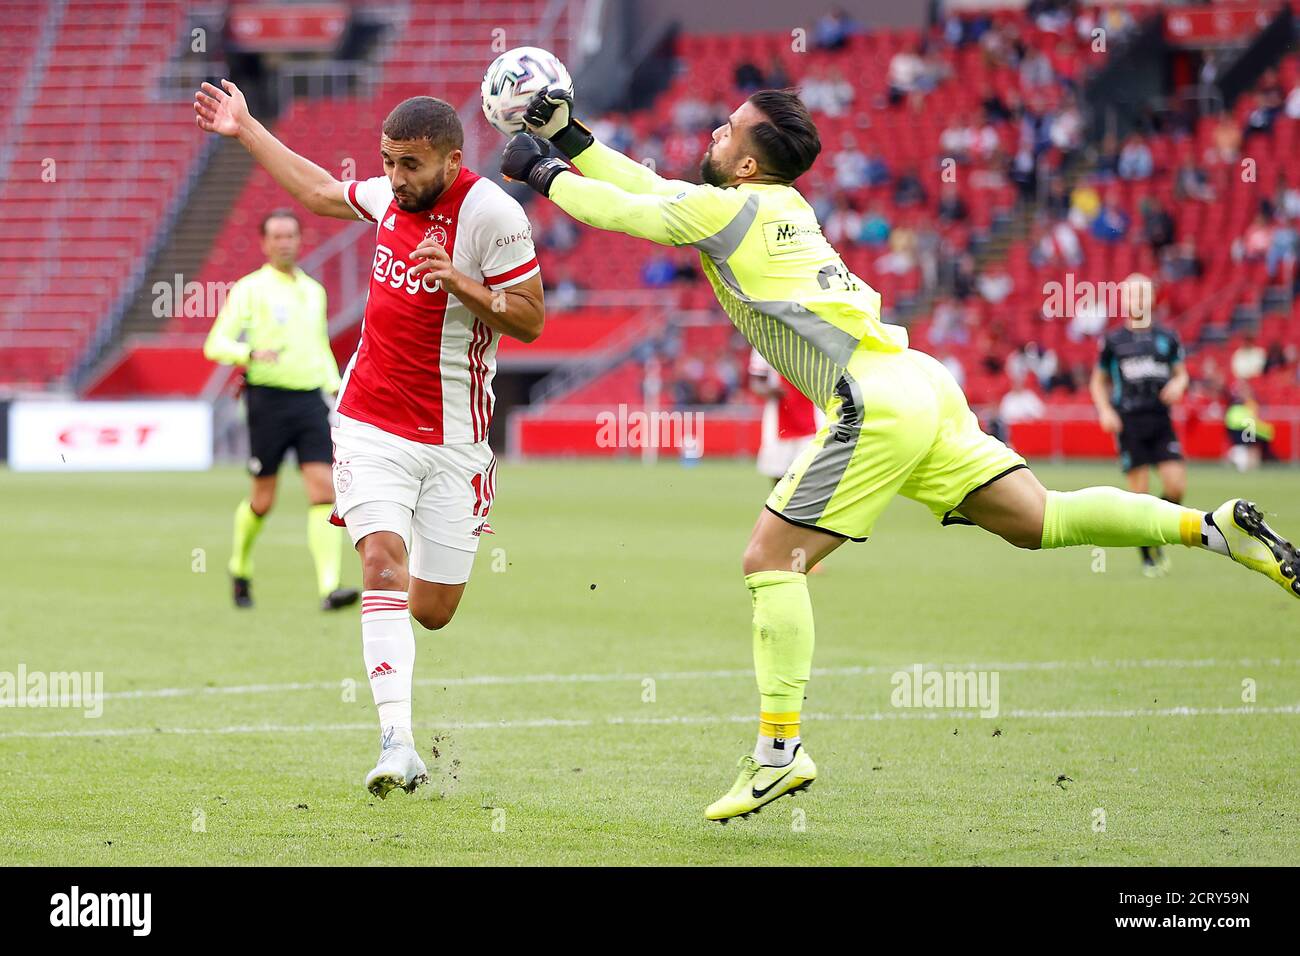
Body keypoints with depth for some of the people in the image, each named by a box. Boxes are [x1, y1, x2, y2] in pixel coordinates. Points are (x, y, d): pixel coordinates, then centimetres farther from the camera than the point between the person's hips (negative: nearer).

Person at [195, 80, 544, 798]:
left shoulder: (491, 212, -12)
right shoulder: (391, 195, 5)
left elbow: (531, 319, -8)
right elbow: (319, 191, 26)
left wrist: (466, 287, -25)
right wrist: (246, 131, 32)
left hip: (452, 440, -3)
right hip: (371, 423, 3)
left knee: (433, 610, 4)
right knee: (382, 563, -18)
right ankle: (397, 745, -25)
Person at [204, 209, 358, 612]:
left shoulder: (314, 291, 16)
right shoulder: (249, 289, -1)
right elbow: (216, 344, -7)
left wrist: (337, 390, 15)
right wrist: (252, 354, -26)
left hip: (310, 400, 4)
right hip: (268, 400, -4)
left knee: (323, 489, -12)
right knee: (263, 499, 3)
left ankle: (330, 587, -19)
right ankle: (240, 570, 30)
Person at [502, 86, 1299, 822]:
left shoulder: (726, 209, -4)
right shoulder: (773, 207, 20)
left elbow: (617, 210, 2)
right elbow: (650, 190, 29)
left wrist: (542, 172, 17)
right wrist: (569, 136, 28)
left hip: (875, 405, -9)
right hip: (918, 391, 9)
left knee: (772, 558, -6)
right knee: (1038, 520, 7)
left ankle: (780, 751, -10)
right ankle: (1213, 526, -3)